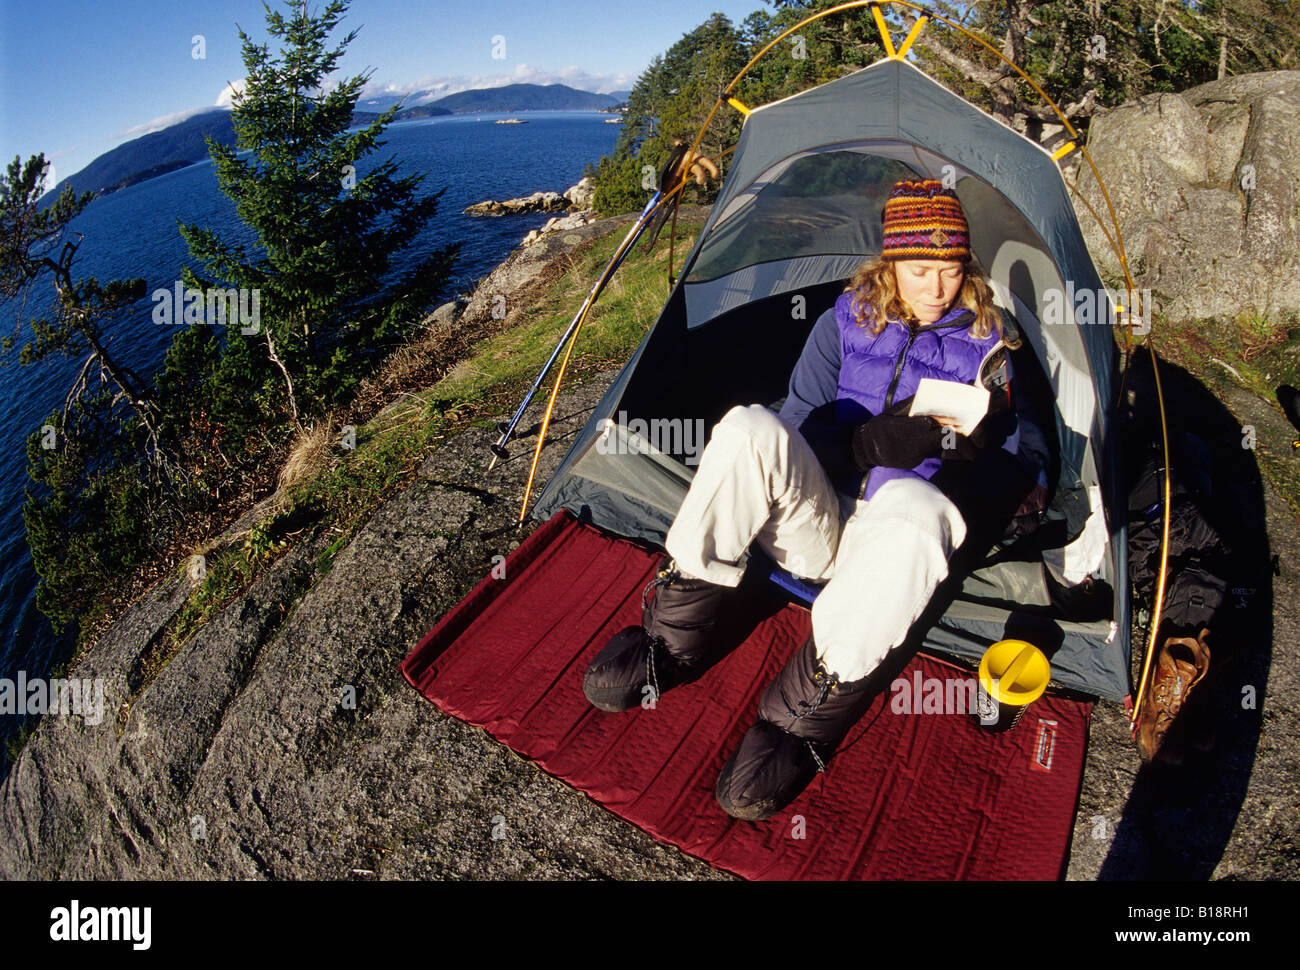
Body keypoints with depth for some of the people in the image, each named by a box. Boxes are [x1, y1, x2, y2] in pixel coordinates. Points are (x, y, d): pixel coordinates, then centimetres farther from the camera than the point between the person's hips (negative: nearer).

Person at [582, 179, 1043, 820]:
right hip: (816, 521, 1)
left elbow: (1008, 476, 12)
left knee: (913, 504, -40)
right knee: (749, 429, -30)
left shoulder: (984, 345, 8)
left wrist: (978, 443, -12)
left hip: (894, 536, -1)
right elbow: (798, 426, 3)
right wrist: (871, 442, -16)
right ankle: (677, 634, -20)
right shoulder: (846, 320, 9)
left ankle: (812, 706, -27)